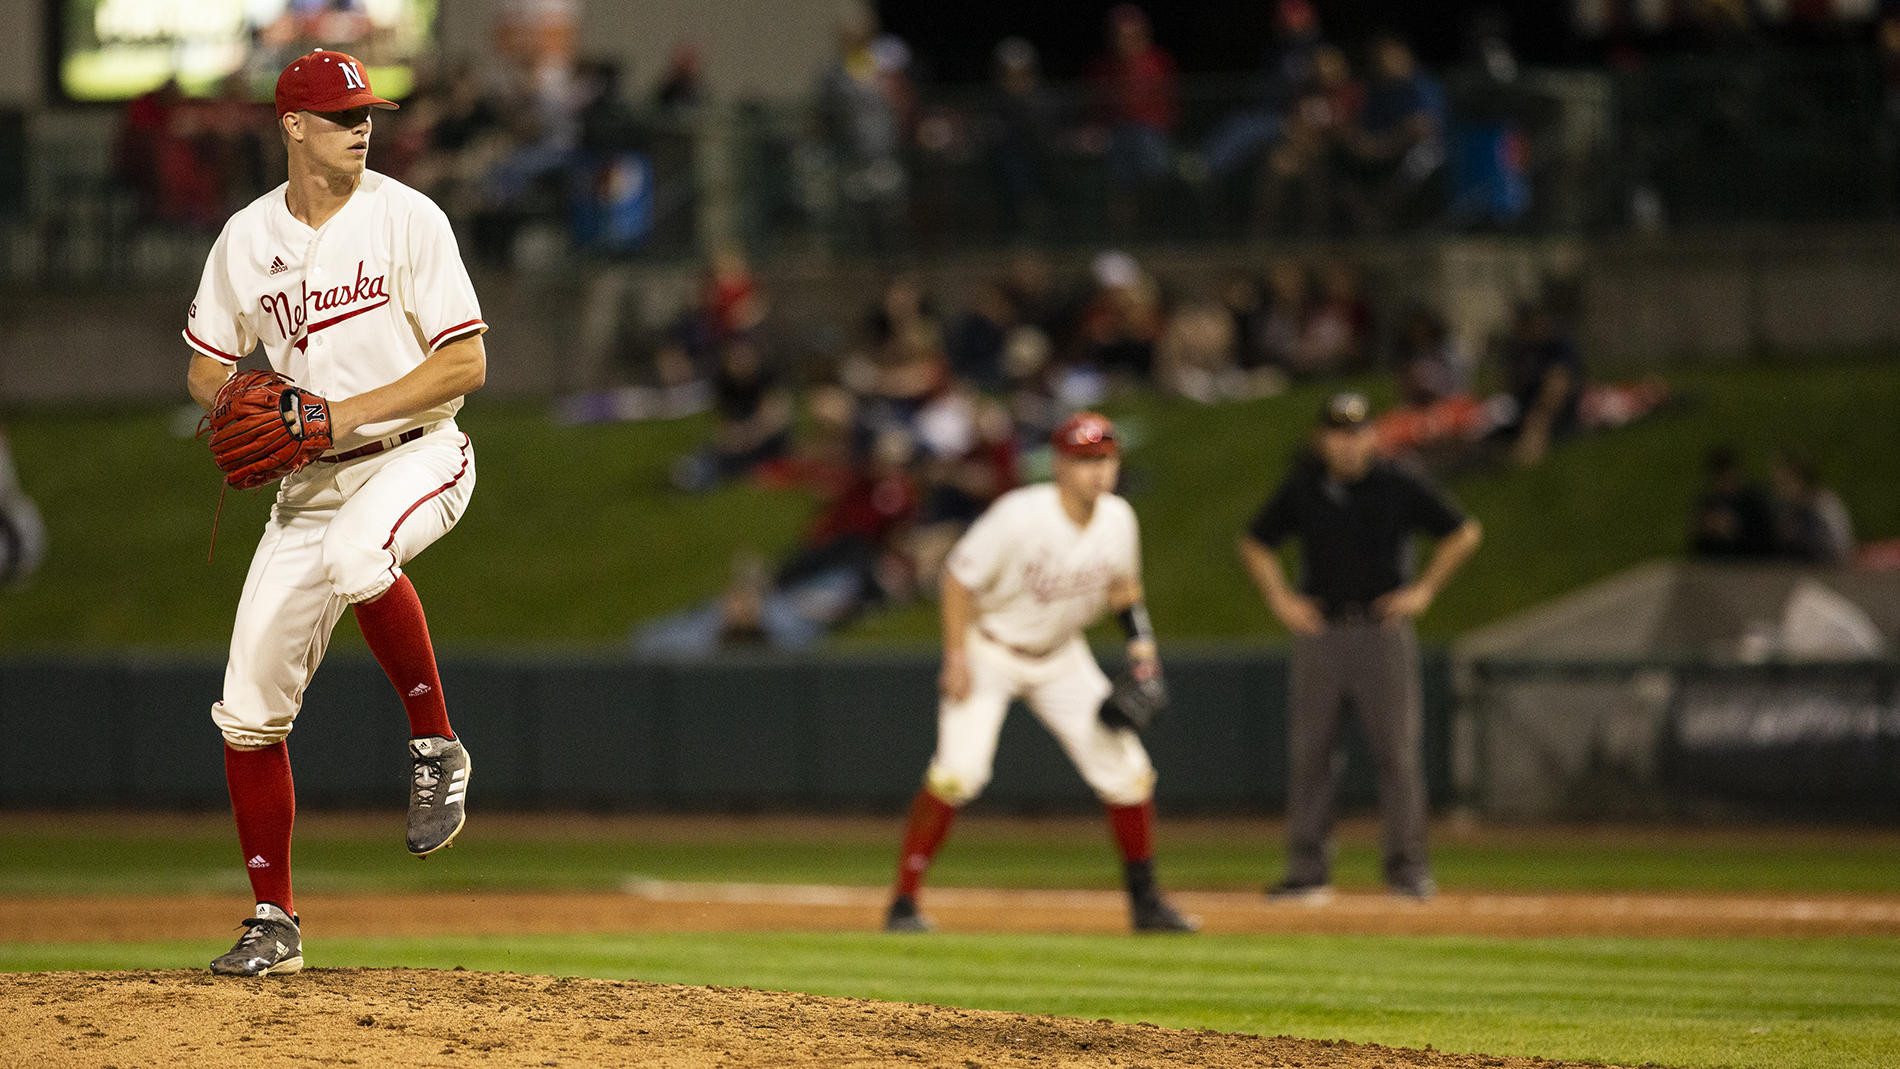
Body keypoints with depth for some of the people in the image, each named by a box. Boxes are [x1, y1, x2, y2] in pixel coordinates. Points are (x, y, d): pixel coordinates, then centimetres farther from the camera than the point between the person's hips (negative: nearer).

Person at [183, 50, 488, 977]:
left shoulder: (407, 218, -9)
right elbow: (207, 369, 14)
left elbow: (466, 362, -12)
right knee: (248, 709, -1)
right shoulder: (246, 238, 4)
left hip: (415, 454, -5)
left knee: (356, 553, -41)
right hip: (308, 481, 5)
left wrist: (346, 414, -19)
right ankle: (273, 922, 11)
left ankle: (436, 744, -20)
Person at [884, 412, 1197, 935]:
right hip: (989, 651, -5)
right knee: (959, 769, -22)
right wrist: (956, 656, -24)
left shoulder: (1118, 519, -9)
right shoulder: (1019, 515, -27)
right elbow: (960, 578, -19)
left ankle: (1145, 901, 14)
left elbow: (1121, 585, 10)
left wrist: (1140, 642, -3)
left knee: (1126, 770, 0)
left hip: (1060, 657, 6)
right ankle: (904, 903, -13)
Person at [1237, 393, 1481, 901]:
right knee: (1308, 753, 0)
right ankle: (1308, 871, 5)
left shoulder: (1399, 487, -1)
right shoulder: (1301, 491, 6)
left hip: (1382, 628, -2)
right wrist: (1280, 598, 6)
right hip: (1319, 631, 2)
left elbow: (1463, 532, 6)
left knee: (1397, 750, -5)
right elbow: (1255, 542, 18)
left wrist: (1424, 590, 0)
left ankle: (1407, 865, 1)